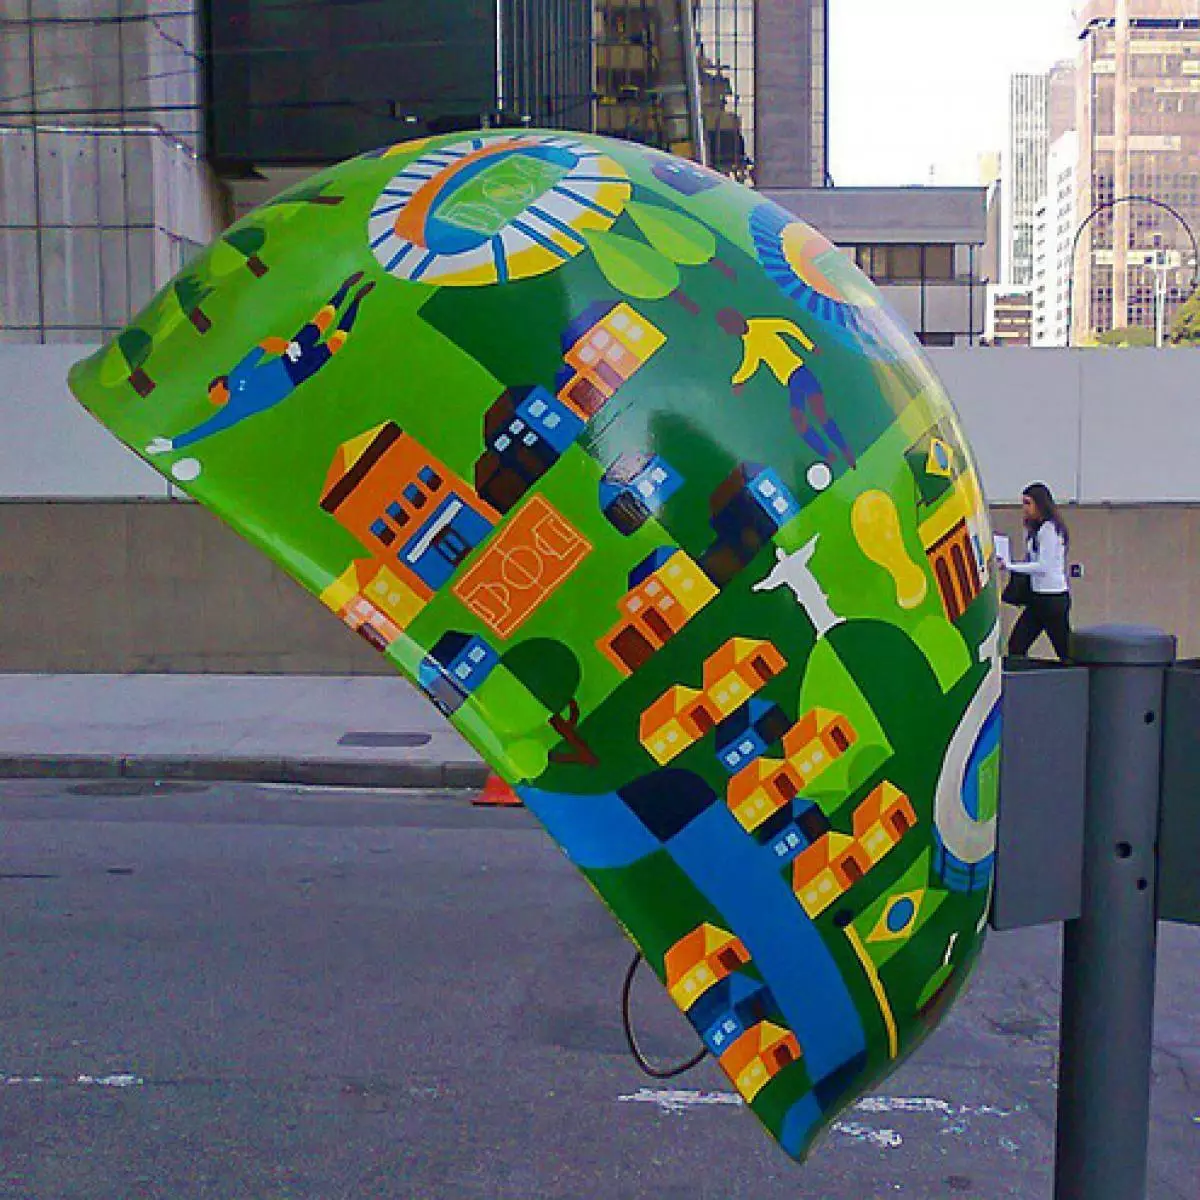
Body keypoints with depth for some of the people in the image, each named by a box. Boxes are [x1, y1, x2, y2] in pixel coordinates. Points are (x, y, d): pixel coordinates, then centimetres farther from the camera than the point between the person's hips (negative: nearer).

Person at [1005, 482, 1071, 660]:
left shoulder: (1049, 528, -13)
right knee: (1016, 646, 3)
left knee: (1065, 652, -2)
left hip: (1053, 598, -9)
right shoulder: (1034, 530, 15)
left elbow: (1043, 566, -18)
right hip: (1038, 597, 9)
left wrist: (1009, 566, -17)